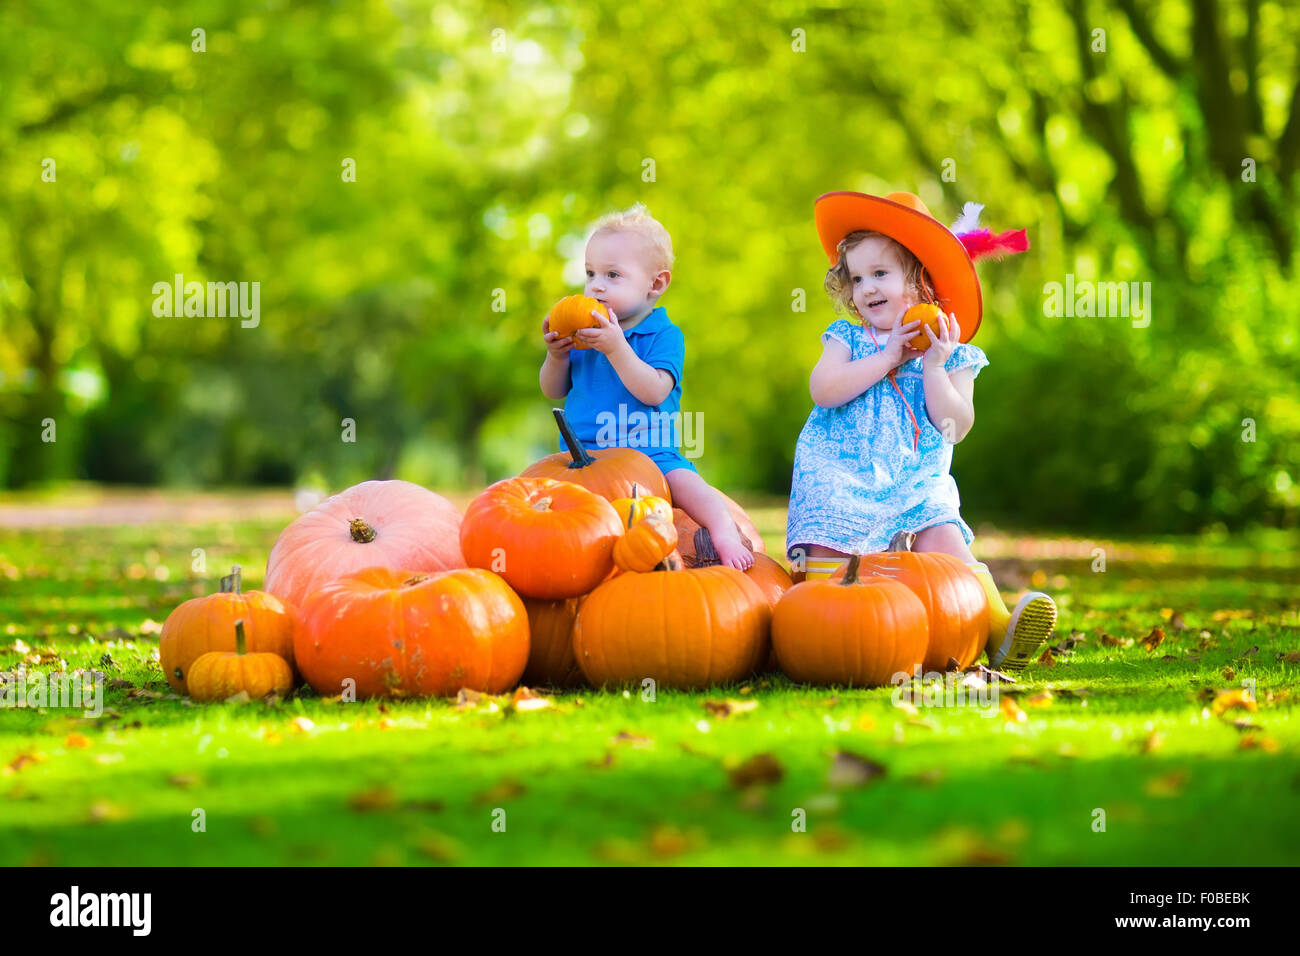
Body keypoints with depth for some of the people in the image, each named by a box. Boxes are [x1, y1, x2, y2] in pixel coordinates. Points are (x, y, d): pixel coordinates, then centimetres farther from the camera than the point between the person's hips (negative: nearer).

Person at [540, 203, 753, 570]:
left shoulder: (665, 336, -3)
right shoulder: (584, 331, 11)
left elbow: (653, 391, -19)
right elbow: (553, 391, 15)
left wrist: (616, 347, -27)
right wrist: (556, 355, -6)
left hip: (650, 453, -3)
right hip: (583, 452, 4)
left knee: (683, 482, -28)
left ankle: (726, 536, -27)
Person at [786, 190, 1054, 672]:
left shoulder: (952, 354, 8)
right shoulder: (847, 339, 9)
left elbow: (955, 427, -3)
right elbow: (824, 390, -10)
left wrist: (933, 366, -12)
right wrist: (888, 357, -11)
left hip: (918, 486, -1)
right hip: (841, 482, 1)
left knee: (945, 543, -21)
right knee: (825, 559, -20)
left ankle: (1000, 632, -26)